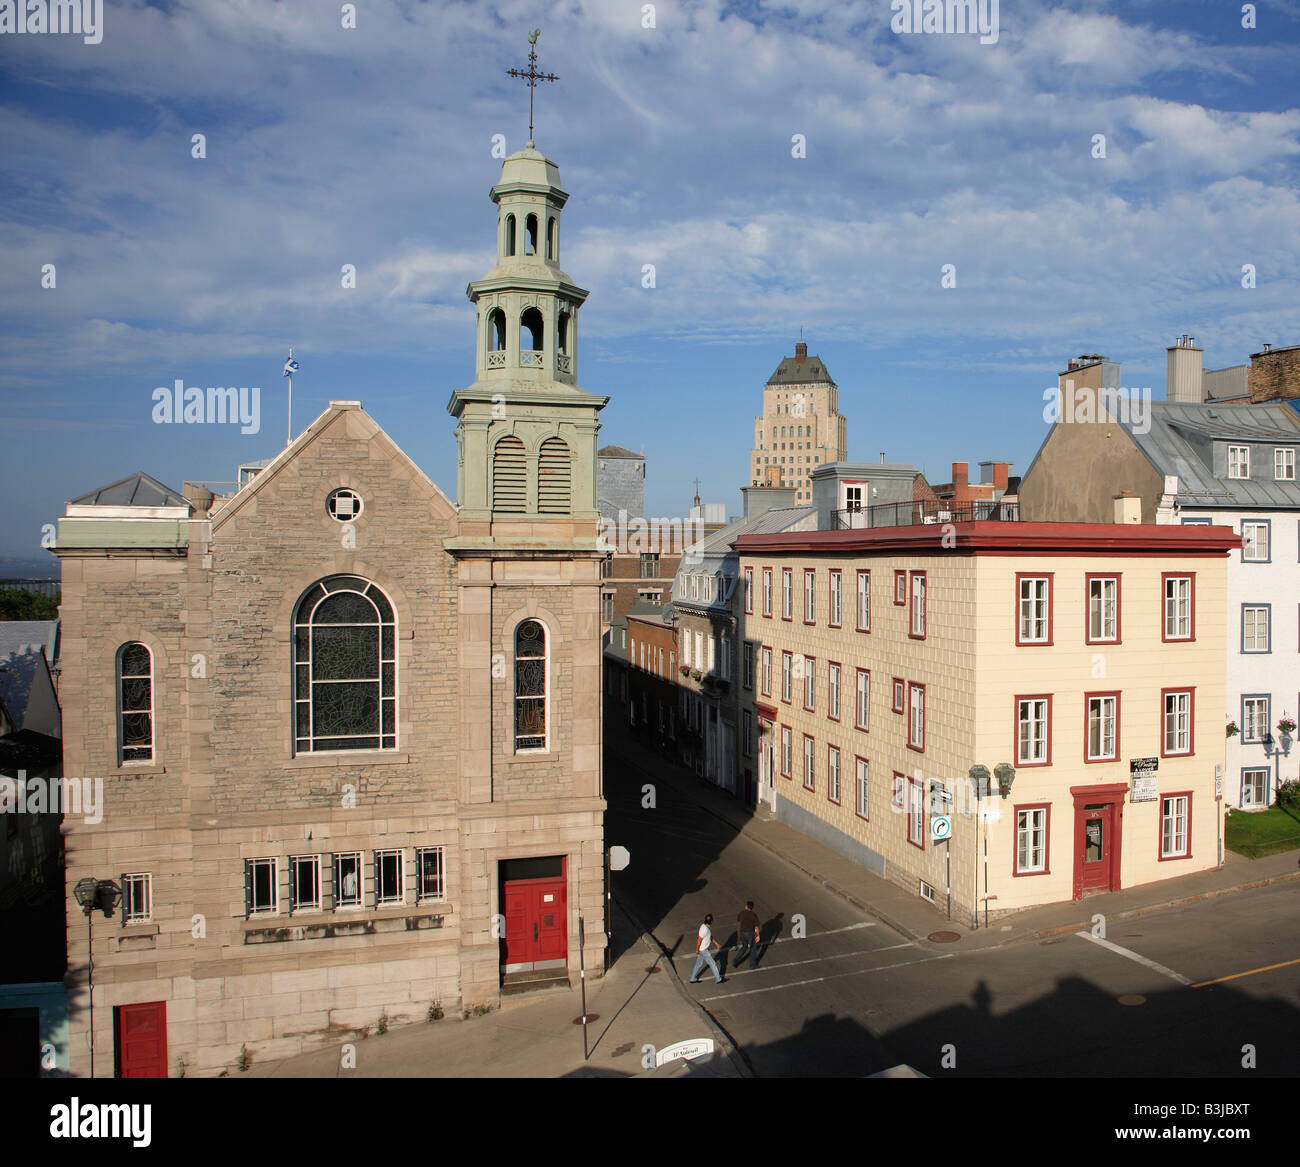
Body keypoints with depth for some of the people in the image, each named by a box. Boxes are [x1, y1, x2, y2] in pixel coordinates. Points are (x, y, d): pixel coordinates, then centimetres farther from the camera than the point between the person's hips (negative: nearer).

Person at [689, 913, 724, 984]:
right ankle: (718, 979, 16)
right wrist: (697, 950, -15)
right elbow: (699, 940, -24)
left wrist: (716, 944, 18)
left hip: (704, 948, 9)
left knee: (699, 963, 19)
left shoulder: (707, 927, 0)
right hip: (703, 950, -9)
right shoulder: (704, 929, -30)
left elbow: (710, 937, 16)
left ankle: (693, 979, 30)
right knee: (712, 963, 4)